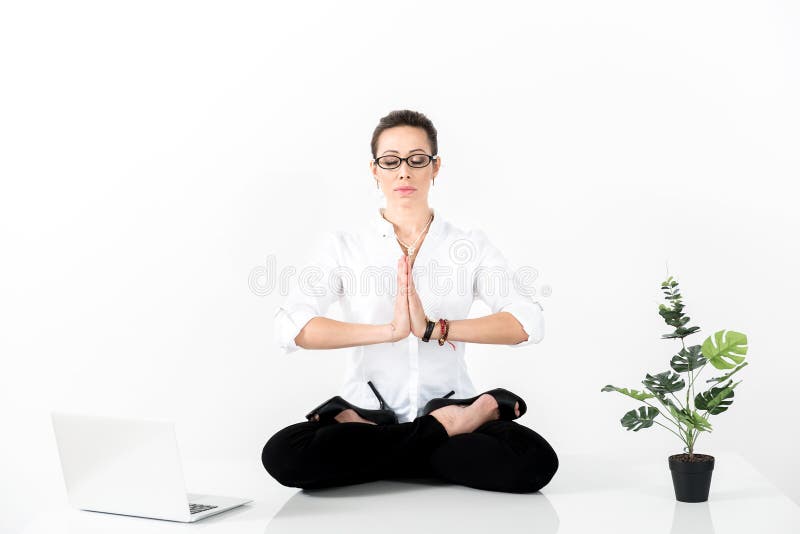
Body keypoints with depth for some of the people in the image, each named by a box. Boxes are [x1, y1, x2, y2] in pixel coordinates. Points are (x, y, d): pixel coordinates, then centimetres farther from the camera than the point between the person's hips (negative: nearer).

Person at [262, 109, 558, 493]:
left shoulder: (471, 245, 6)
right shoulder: (341, 246, 4)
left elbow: (527, 323, -9)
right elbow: (290, 328, -12)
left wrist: (434, 329, -21)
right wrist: (389, 330, -22)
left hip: (449, 403, -1)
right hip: (367, 411, 2)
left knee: (535, 461, -29)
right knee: (283, 454, -29)